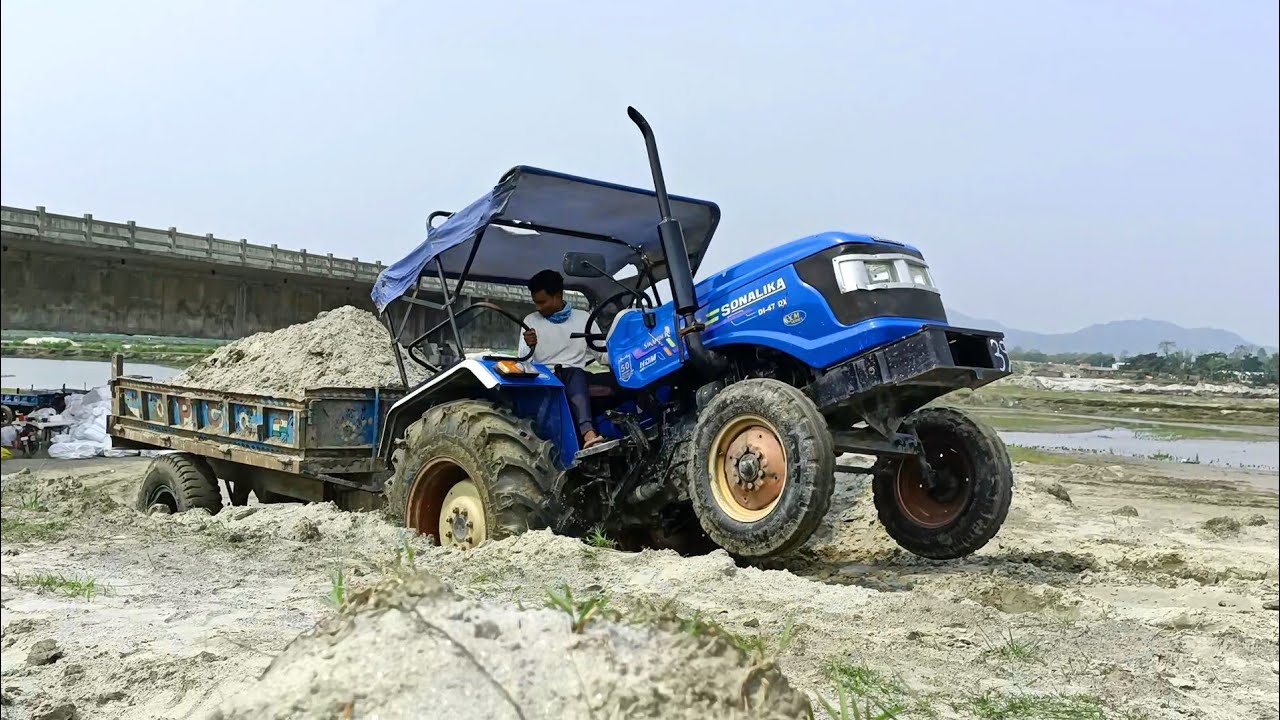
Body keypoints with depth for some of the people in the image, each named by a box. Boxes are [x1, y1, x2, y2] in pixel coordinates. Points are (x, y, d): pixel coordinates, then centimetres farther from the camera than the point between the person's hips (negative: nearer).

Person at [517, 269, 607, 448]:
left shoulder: (583, 318, 16)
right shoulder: (531, 321, 16)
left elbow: (603, 354, 14)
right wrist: (528, 346, -13)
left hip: (575, 374, 0)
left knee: (575, 374, -36)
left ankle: (589, 435, -58)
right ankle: (588, 434, -56)